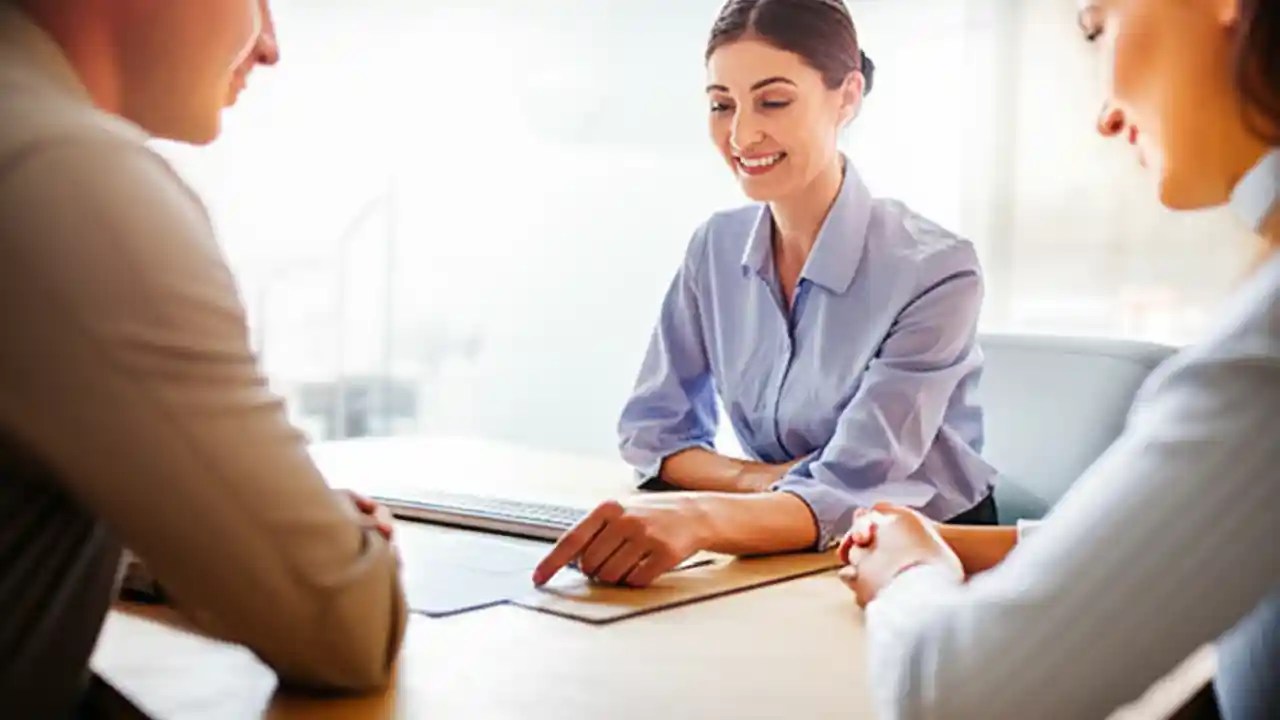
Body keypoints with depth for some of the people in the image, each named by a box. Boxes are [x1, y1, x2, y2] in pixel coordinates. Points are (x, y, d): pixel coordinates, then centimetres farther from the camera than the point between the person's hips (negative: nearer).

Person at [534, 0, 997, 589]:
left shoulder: (934, 273, -18)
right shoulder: (717, 248, -1)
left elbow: (848, 495, -26)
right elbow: (652, 428, 3)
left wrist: (701, 517, -44)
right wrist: (752, 480, -16)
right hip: (786, 556, 5)